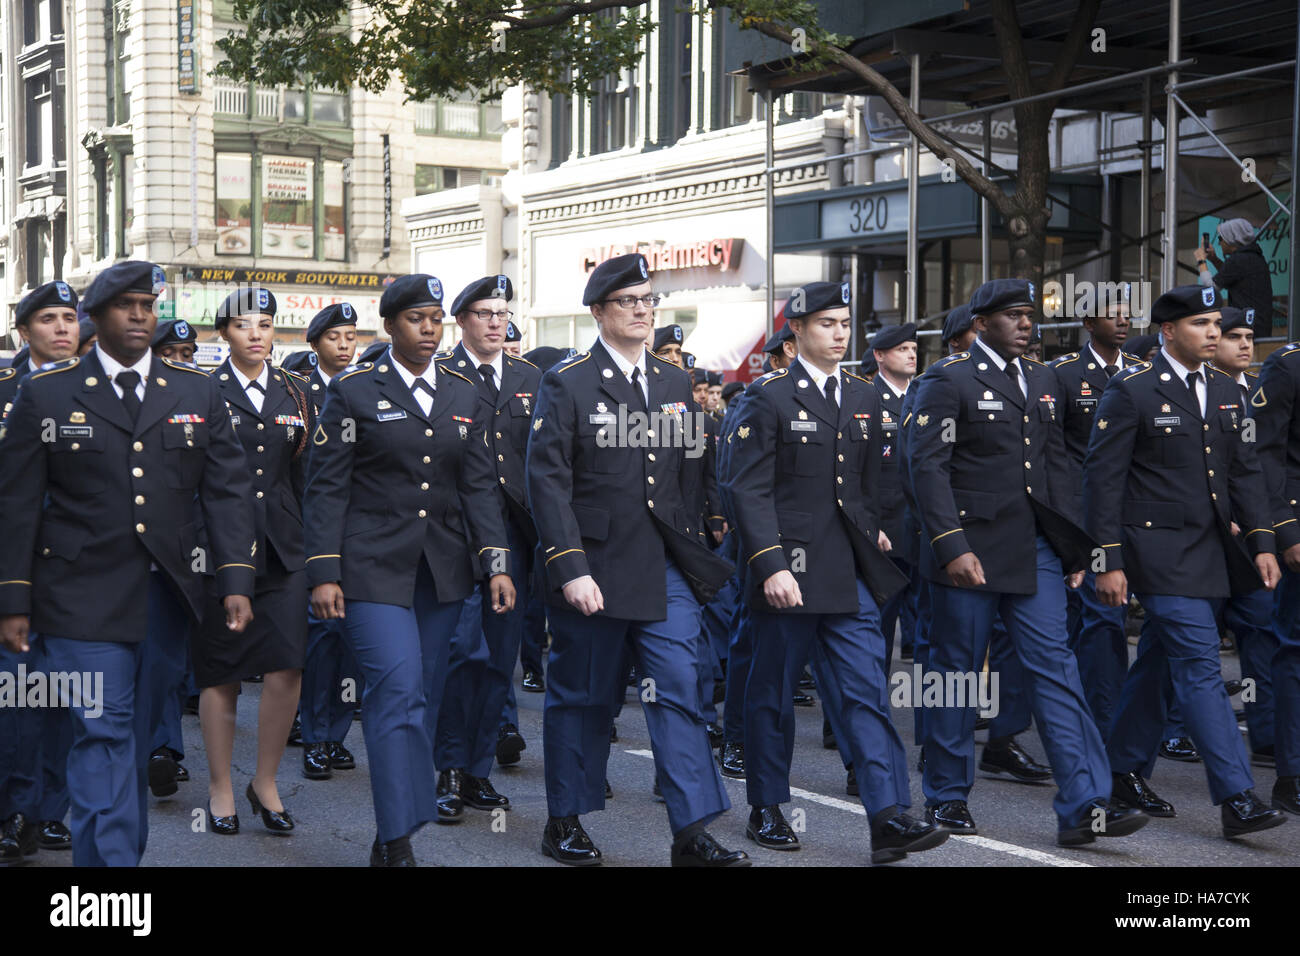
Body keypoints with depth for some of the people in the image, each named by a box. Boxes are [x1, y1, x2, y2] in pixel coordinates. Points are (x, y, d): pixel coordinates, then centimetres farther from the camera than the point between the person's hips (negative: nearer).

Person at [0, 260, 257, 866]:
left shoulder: (198, 393, 9)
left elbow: (227, 492, 6)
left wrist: (236, 580, -4)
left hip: (169, 598, 3)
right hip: (85, 596, -3)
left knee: (140, 734, 10)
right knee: (103, 734, -8)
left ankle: (124, 846, 22)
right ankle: (109, 859, -8)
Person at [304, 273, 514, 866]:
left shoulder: (464, 396, 11)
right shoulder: (352, 393, 0)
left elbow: (478, 486, 10)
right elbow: (326, 488, -2)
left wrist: (495, 563, 0)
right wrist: (324, 574, -9)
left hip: (443, 570, 5)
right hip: (373, 567, -4)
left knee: (423, 697, 7)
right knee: (398, 689, -15)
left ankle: (392, 834, 19)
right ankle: (398, 843, -13)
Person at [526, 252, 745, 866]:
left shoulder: (674, 384, 12)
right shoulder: (567, 383, -5)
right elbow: (548, 482, -11)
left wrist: (692, 553, 10)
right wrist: (571, 570, -18)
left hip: (665, 570, 4)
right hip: (593, 568, -4)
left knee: (679, 694, -2)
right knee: (581, 698, 8)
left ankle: (693, 833, -1)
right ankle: (564, 823, 23)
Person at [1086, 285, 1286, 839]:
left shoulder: (1226, 392, 11)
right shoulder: (1131, 392, -8)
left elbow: (1245, 471, 15)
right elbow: (1102, 479, -9)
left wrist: (1262, 542, 4)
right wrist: (1109, 562, -12)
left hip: (1209, 553, 7)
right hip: (1159, 552, -7)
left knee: (1158, 664, 15)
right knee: (1200, 669, -11)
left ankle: (1127, 774, 27)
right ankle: (1235, 798, -12)